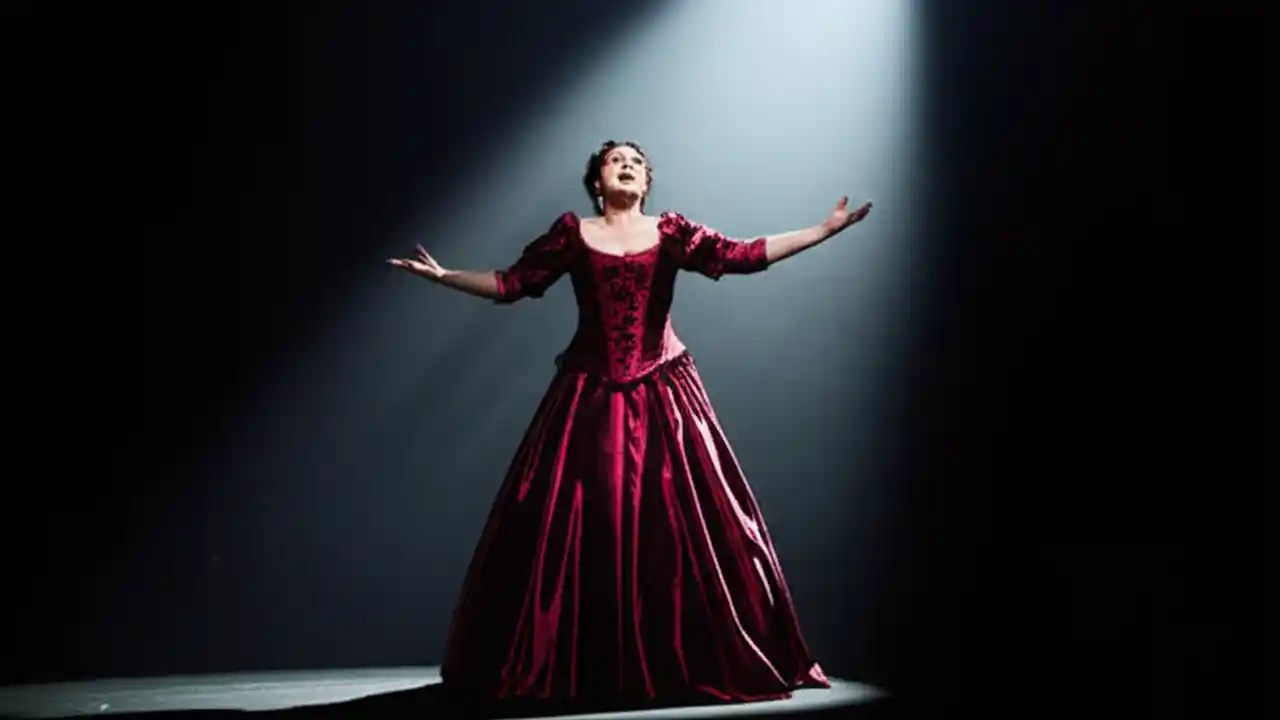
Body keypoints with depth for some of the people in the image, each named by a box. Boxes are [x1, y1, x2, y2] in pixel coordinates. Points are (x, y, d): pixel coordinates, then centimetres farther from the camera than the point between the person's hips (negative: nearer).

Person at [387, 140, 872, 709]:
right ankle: (572, 664, 8)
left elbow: (742, 255, 1)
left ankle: (679, 661, 8)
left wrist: (825, 229, -3)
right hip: (590, 395, 0)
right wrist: (444, 277, 1)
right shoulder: (572, 233, 6)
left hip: (662, 393, 1)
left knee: (679, 518, -3)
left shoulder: (670, 231, 7)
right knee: (575, 521, -2)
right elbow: (511, 283, 8)